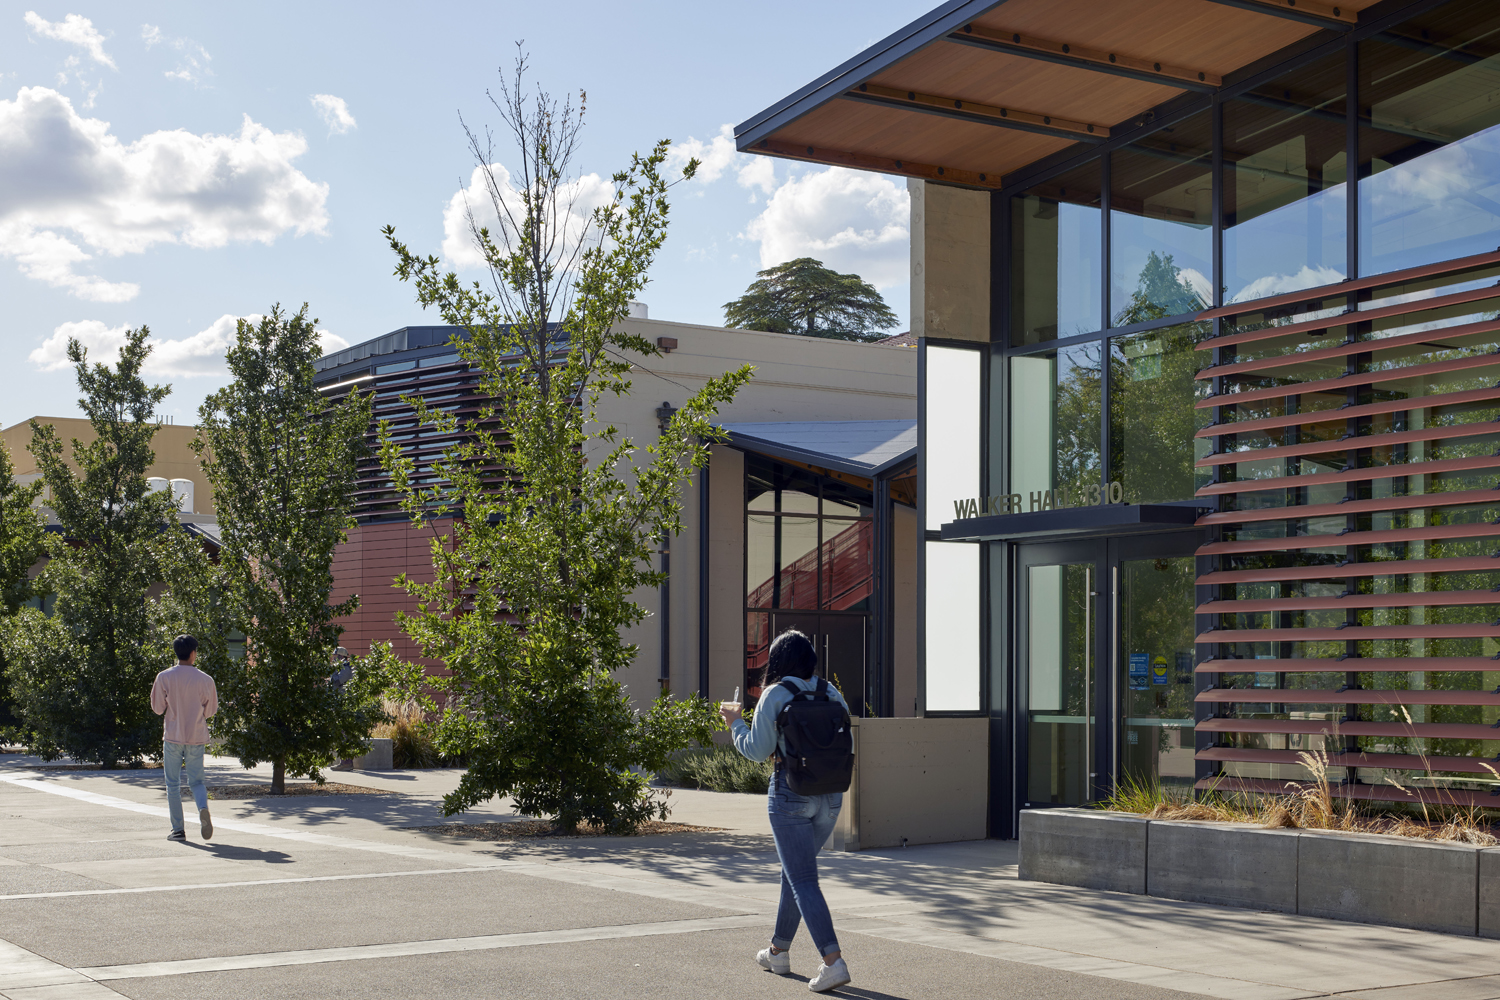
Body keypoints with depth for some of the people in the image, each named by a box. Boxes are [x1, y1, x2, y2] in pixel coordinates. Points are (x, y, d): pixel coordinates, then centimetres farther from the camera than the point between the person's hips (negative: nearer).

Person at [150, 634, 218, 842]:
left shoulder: (164, 677, -6)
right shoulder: (205, 679, -3)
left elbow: (157, 708, -1)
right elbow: (210, 710, 4)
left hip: (173, 736, -1)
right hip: (197, 738, 1)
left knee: (173, 784, 9)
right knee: (196, 781, 10)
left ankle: (178, 829, 8)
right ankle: (203, 809, -21)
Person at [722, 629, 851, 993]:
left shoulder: (775, 695, -9)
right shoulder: (830, 693, 6)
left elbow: (758, 749, -10)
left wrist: (735, 722, 6)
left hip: (791, 795, -6)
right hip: (831, 796, 6)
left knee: (804, 881, -5)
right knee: (794, 870, 22)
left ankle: (833, 963, -17)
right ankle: (778, 952, 32)